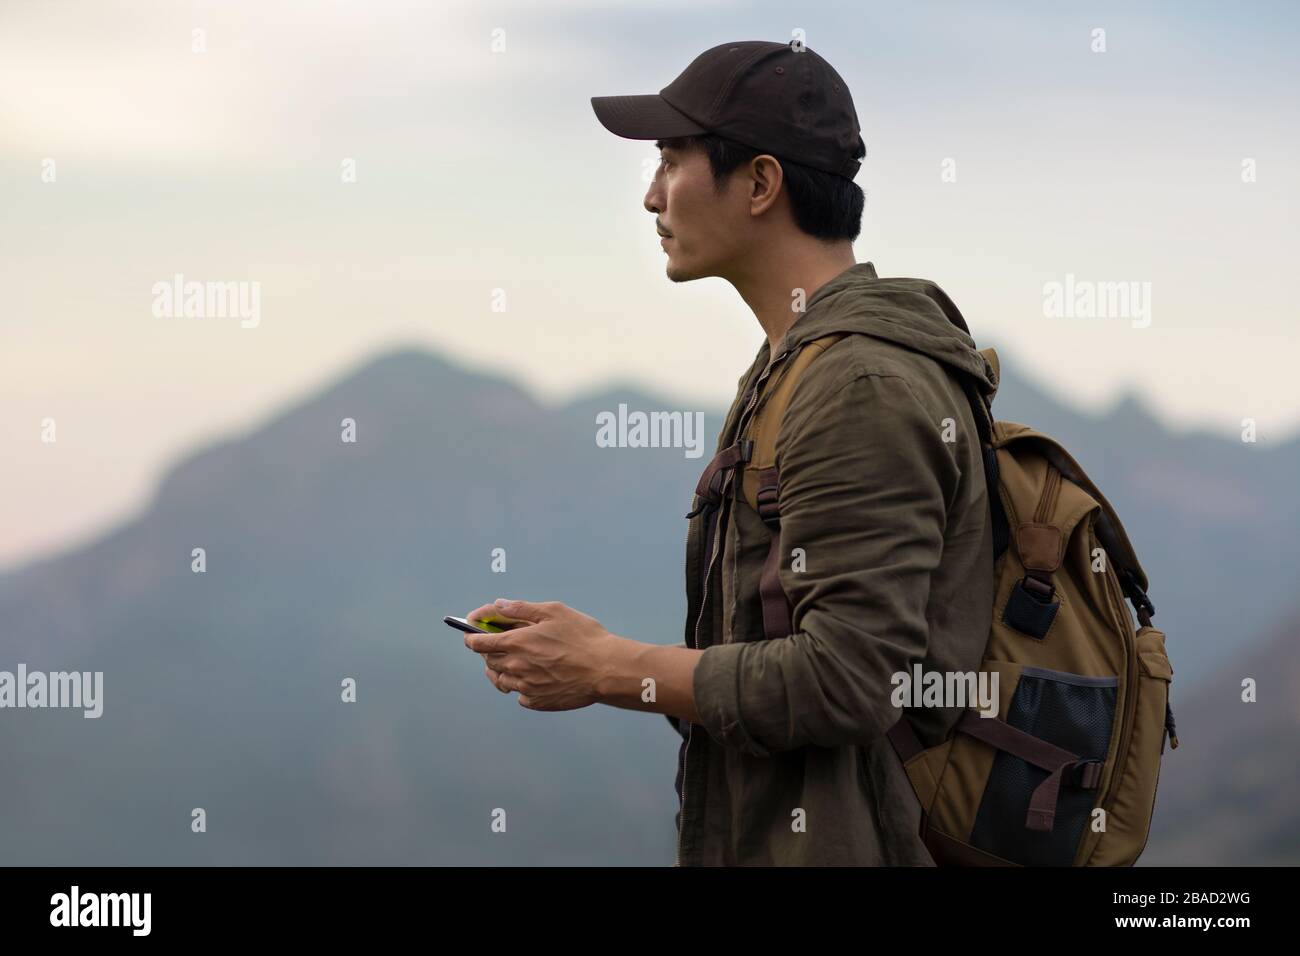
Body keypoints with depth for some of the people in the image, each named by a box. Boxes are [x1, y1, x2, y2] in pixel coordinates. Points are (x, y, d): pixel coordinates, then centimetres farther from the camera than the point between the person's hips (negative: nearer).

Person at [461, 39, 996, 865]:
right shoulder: (793, 366, 15)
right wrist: (605, 656, 5)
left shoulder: (864, 389, -17)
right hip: (757, 837, 9)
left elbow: (847, 680, -24)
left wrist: (612, 671, -14)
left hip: (837, 842, -9)